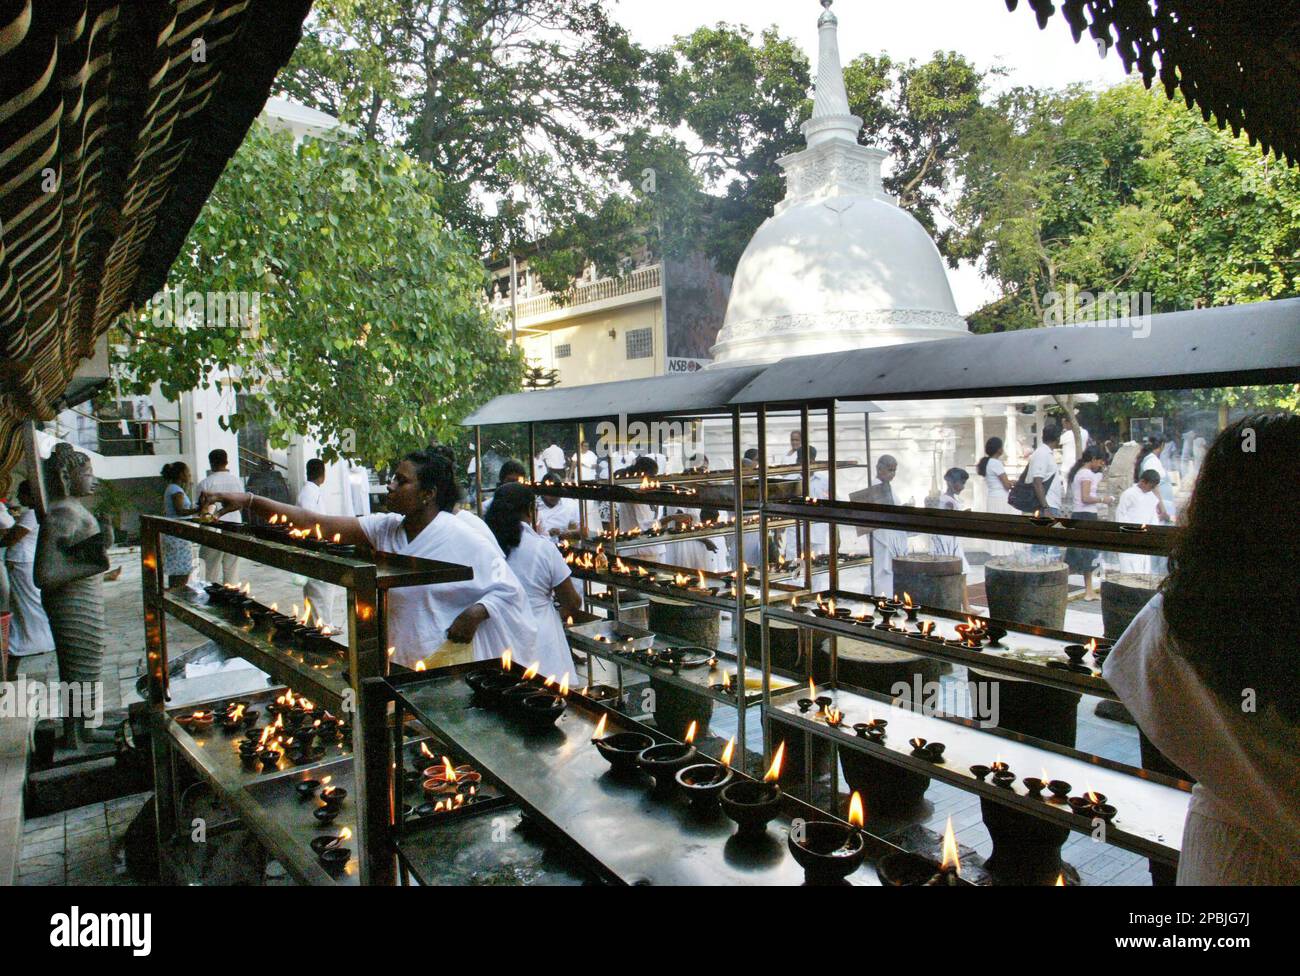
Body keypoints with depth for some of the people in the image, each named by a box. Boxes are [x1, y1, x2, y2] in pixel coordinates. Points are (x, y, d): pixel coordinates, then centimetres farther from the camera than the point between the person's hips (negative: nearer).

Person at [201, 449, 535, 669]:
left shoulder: (458, 538, -13)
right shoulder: (385, 529, 1)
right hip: (398, 661, 5)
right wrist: (250, 501, -12)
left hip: (448, 662, -5)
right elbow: (319, 524, -6)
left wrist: (476, 613, -26)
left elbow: (509, 588, -8)